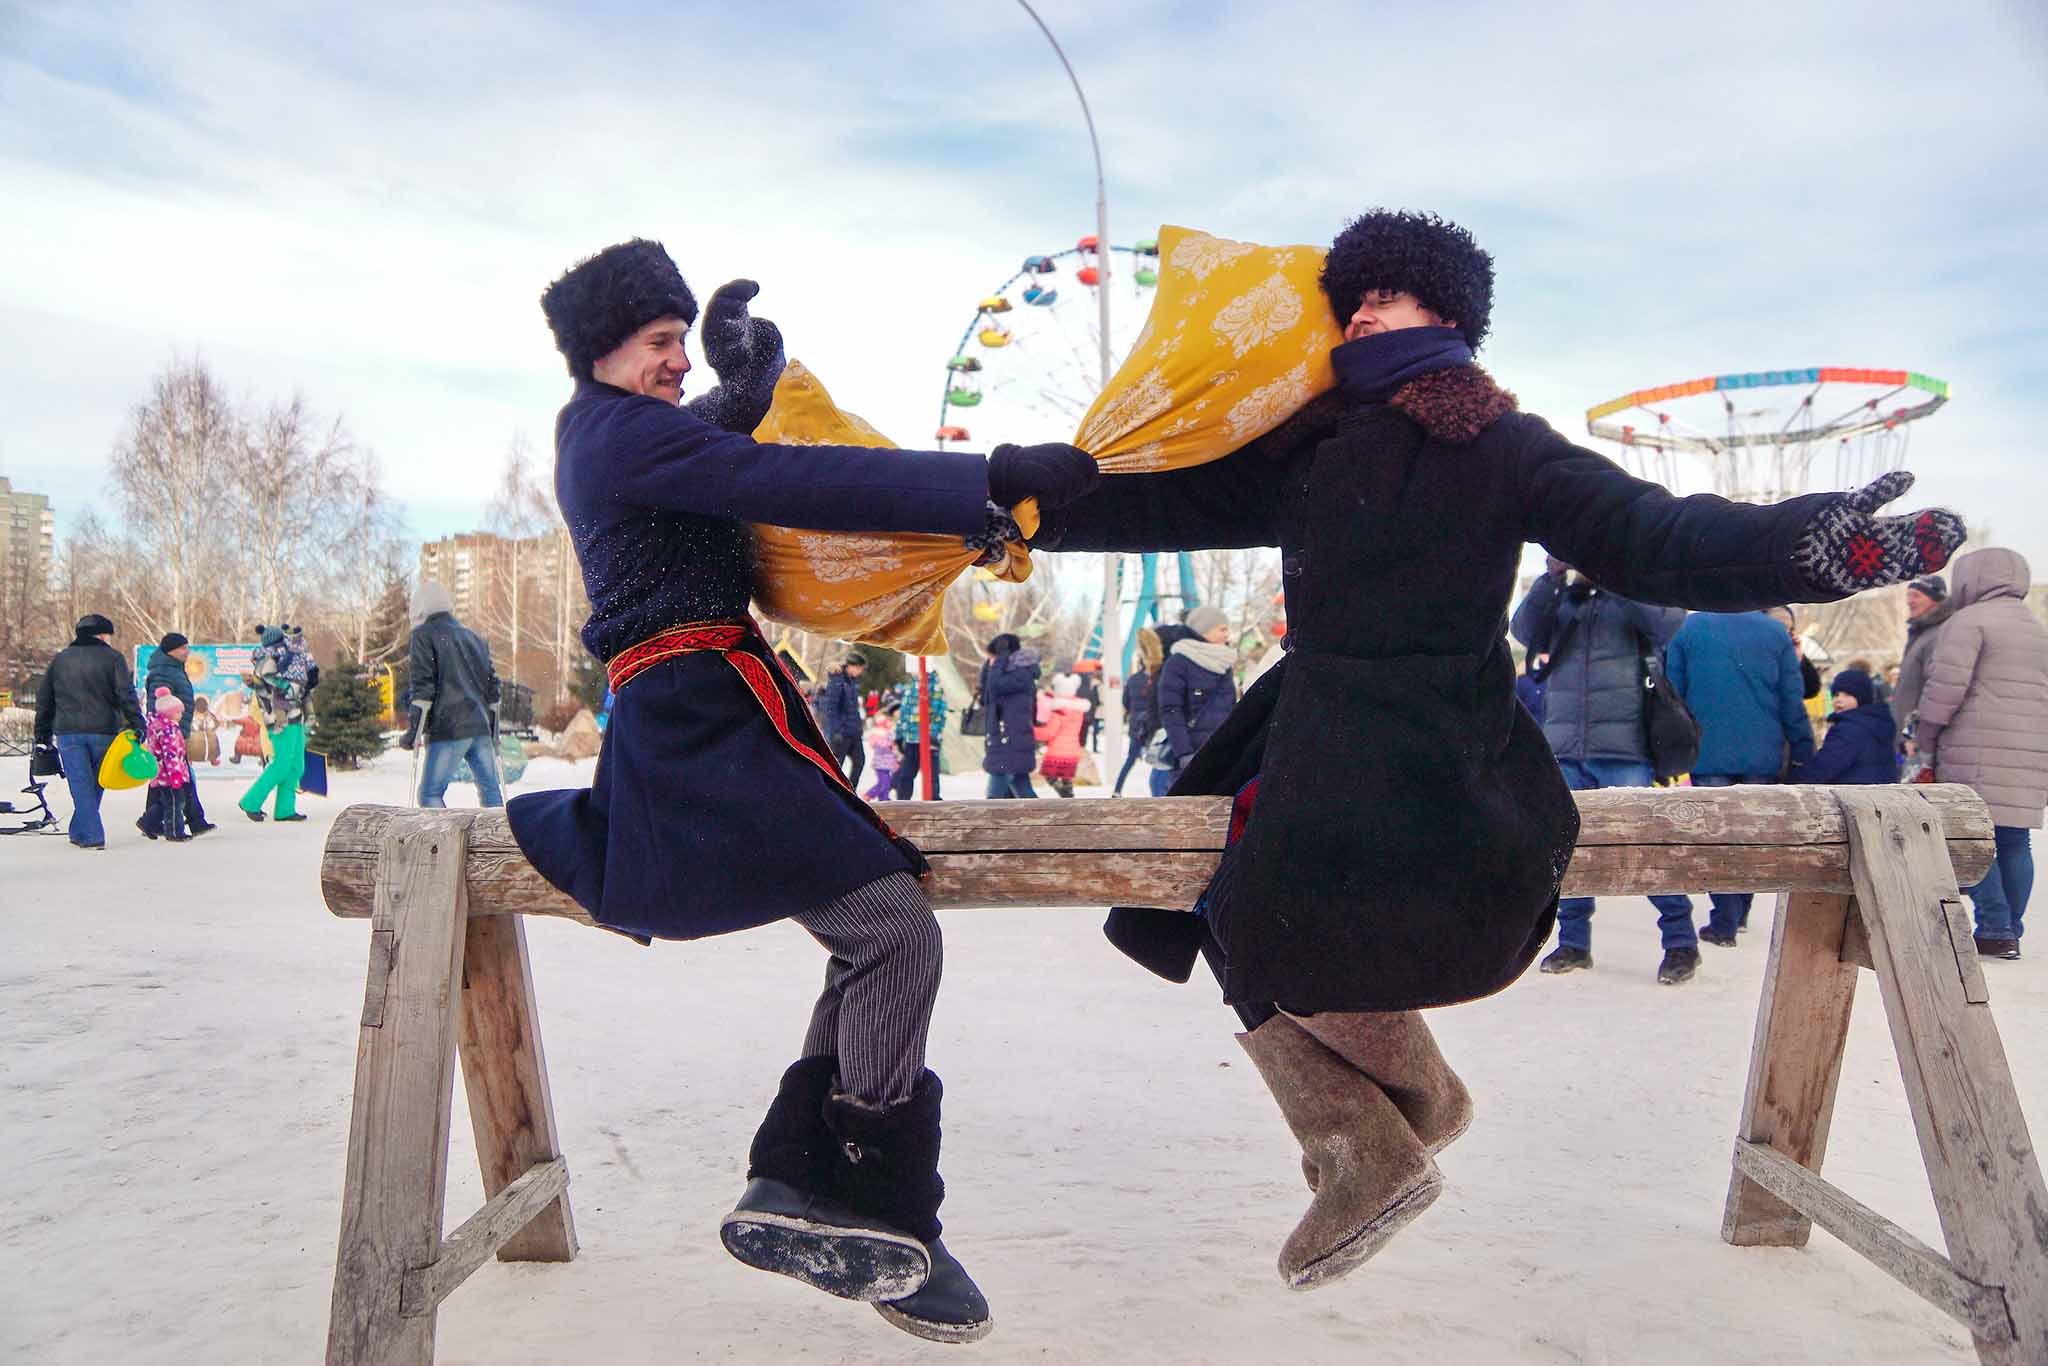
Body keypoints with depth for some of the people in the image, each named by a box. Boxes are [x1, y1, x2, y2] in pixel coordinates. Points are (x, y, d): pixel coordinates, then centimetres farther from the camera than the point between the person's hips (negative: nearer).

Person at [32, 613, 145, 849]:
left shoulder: (60, 659, 13)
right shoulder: (112, 658, 0)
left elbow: (44, 699, 16)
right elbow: (126, 695, -10)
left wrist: (42, 735, 21)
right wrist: (137, 725, -11)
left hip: (68, 732, 2)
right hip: (103, 731, -2)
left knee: (81, 785, 2)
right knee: (95, 784, 13)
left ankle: (91, 836, -6)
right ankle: (79, 831, 21)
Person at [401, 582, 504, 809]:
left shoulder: (424, 635, 1)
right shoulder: (476, 638, 20)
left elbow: (422, 686, -9)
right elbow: (492, 687, 20)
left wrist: (413, 731, -8)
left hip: (449, 730, -6)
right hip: (482, 728, 6)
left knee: (430, 794, -2)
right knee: (490, 789, 11)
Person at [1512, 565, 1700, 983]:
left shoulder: (1635, 594, 6)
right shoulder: (1559, 600, 15)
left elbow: (1671, 623, -14)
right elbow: (1526, 632, -3)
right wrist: (1553, 577, -15)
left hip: (1624, 749, -4)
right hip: (1565, 748, 4)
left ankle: (1681, 941, 7)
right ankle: (1574, 941, 17)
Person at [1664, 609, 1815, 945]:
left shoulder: (1689, 628, -2)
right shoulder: (1774, 631, 2)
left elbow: (1672, 693, 0)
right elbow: (1792, 699, 3)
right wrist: (1803, 752, 11)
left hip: (1708, 753, -2)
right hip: (1762, 754, 2)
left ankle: (1724, 923, -2)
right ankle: (1739, 912, 25)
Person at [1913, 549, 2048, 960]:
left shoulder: (1968, 621, -3)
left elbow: (1946, 685, -11)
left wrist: (1926, 741, -3)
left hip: (1978, 751, -7)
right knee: (2015, 841, 9)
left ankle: (1995, 931, -9)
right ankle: (2011, 932, 11)